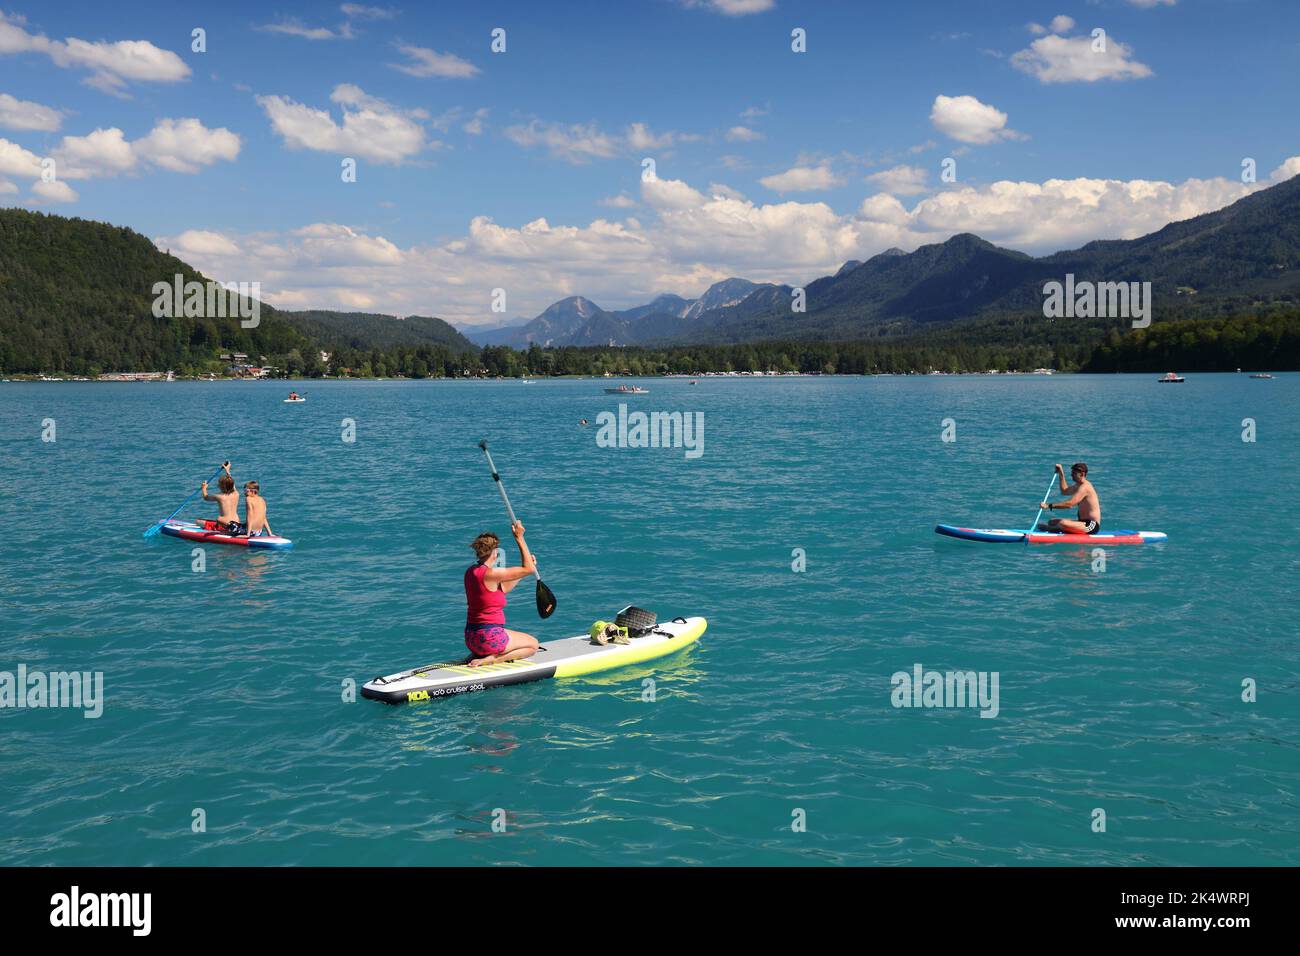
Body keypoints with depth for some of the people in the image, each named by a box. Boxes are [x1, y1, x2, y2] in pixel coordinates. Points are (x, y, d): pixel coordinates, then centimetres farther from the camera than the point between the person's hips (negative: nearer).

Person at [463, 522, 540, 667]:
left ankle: (476, 655, 12)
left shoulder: (471, 571, 6)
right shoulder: (490, 573, -21)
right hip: (489, 637, -9)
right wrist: (519, 538, -11)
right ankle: (488, 660, -6)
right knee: (533, 645, 13)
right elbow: (529, 569, -15)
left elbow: (502, 589, 16)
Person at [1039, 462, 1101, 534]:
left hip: (1091, 525, -11)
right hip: (1084, 523, 11)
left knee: (1062, 523, -31)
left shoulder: (1084, 487, -18)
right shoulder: (1078, 485, 14)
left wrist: (1049, 506, -28)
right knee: (1052, 522, 11)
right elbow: (1064, 491, 32)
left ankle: (1048, 529, -5)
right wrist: (1061, 473, 24)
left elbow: (1069, 504, -28)